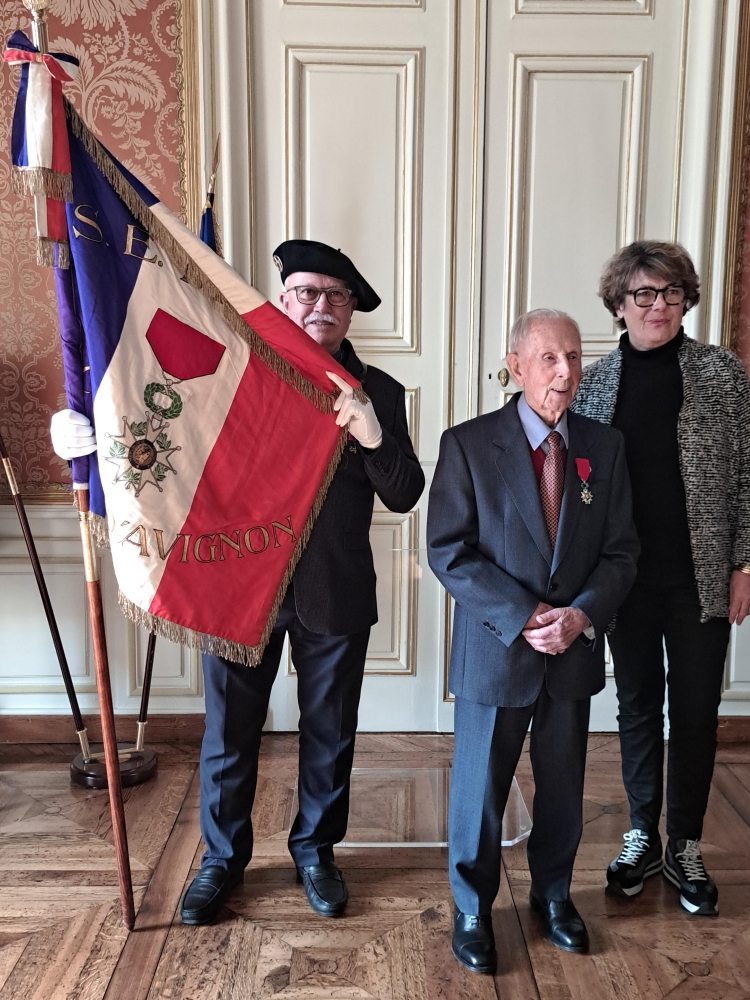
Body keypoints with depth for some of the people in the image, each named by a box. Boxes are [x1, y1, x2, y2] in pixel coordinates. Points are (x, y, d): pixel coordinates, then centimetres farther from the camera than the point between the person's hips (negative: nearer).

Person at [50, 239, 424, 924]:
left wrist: (373, 437, -23)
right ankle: (223, 856, 35)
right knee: (230, 732, 12)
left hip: (335, 594, 1)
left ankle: (316, 848, 39)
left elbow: (404, 495, -5)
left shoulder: (377, 393, 2)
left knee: (329, 732, 15)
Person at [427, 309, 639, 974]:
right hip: (496, 650, -3)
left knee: (564, 787, 18)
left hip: (576, 648, 3)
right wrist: (523, 616, -18)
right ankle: (473, 910, 34)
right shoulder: (468, 444, -9)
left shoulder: (605, 447, 2)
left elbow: (620, 550, 2)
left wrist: (582, 614, -14)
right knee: (480, 788, 11)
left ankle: (554, 894, 44)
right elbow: (448, 551, -12)